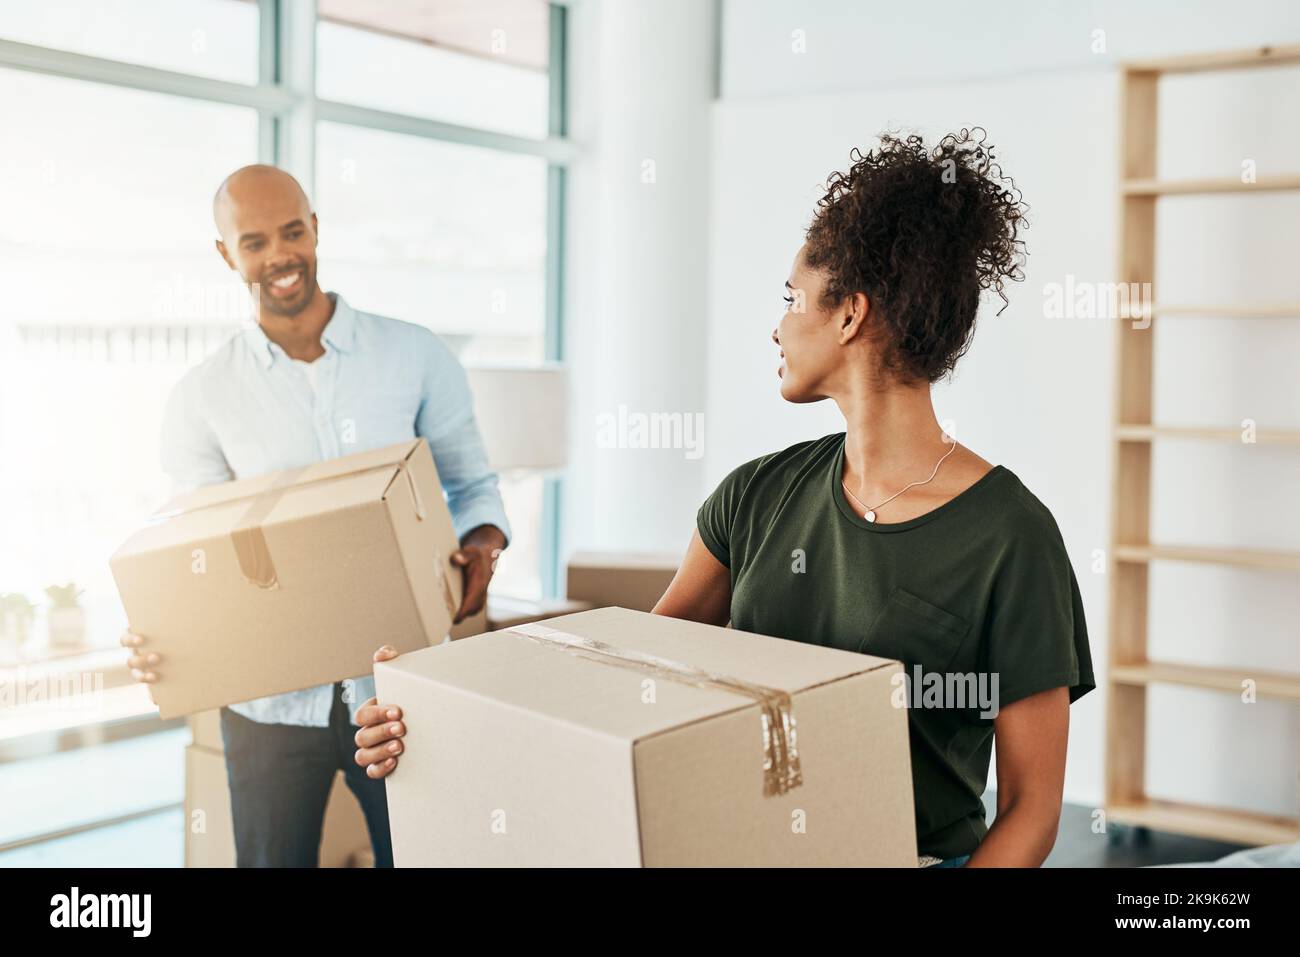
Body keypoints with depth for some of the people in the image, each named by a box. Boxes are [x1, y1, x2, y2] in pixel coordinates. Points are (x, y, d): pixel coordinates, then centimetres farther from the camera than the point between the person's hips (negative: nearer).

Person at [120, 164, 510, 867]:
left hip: (399, 687, 0)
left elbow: (471, 483, 9)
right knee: (273, 858, 11)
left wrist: (482, 546, -13)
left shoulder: (415, 357, 1)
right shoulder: (201, 399, 2)